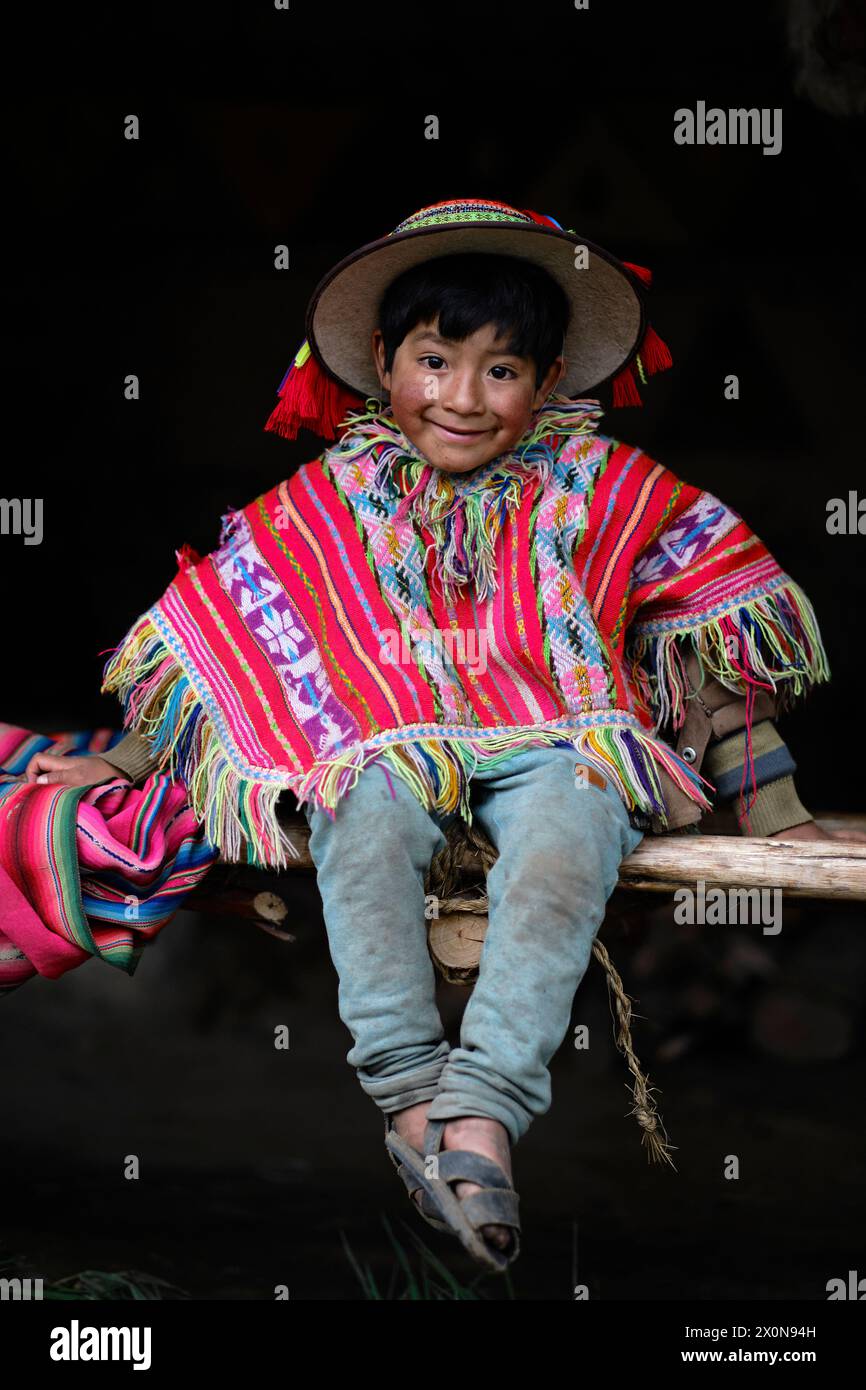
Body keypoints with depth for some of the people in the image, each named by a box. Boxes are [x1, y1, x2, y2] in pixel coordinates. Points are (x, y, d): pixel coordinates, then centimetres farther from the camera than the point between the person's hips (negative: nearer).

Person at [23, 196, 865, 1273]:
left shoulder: (601, 490, 8)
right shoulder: (328, 500, 10)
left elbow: (716, 646, 10)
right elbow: (220, 636, 18)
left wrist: (770, 810, 7)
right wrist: (126, 760, 15)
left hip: (560, 740, -1)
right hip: (388, 737, 1)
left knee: (567, 825, -37)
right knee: (364, 812, -35)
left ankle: (483, 1107, -49)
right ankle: (406, 1089, -43)